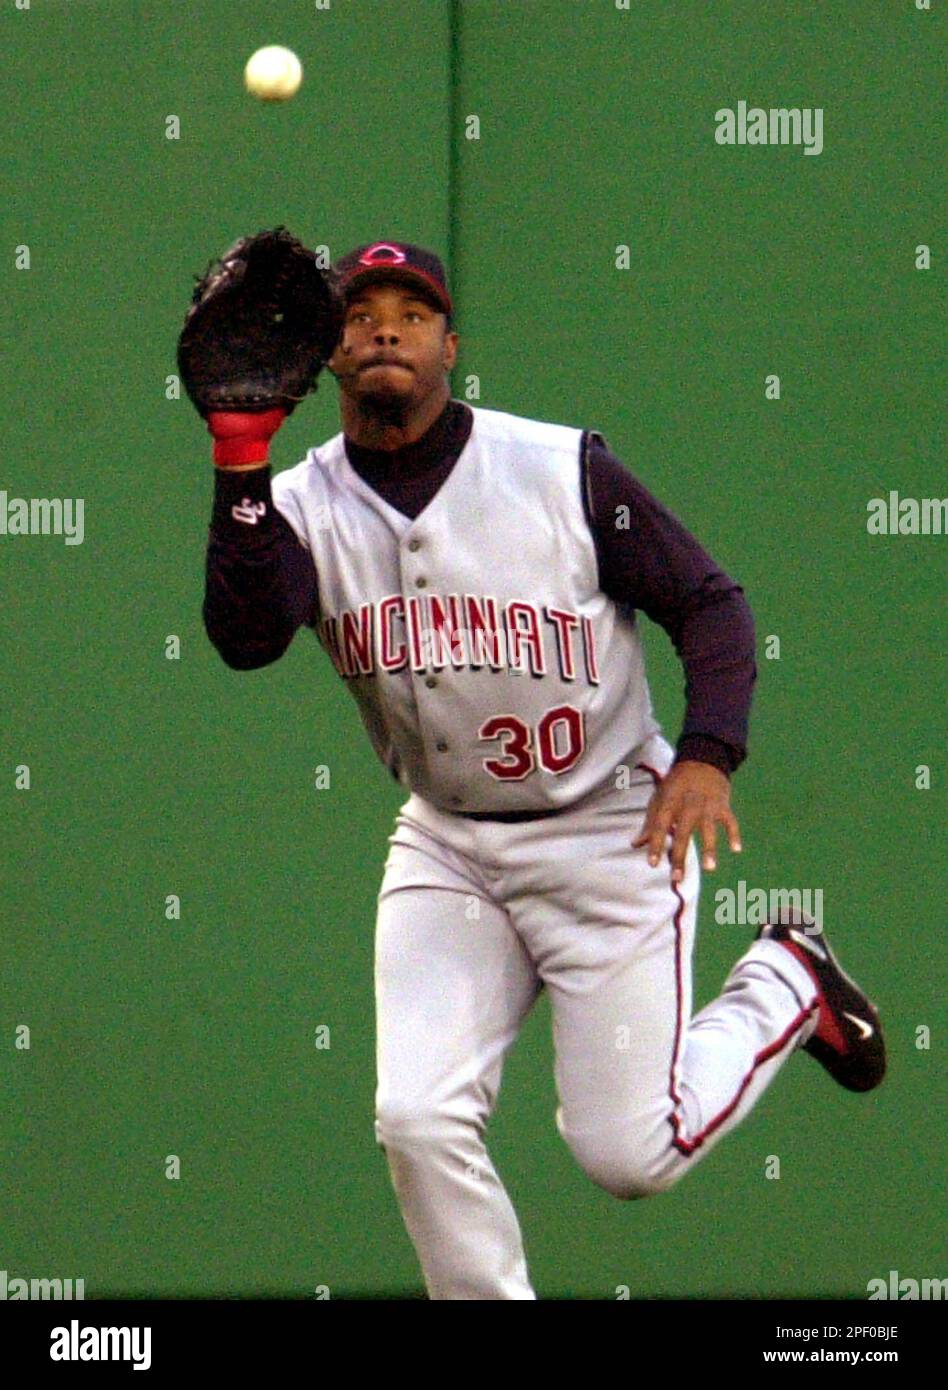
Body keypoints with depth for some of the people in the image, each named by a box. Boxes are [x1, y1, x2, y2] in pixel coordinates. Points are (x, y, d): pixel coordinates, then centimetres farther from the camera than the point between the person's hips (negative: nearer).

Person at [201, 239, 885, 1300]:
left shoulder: (564, 471, -12)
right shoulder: (303, 505, -5)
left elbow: (709, 602, -6)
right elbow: (244, 637, -24)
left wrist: (708, 755, -21)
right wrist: (242, 460, -32)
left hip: (611, 829, -3)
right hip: (446, 847, 3)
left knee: (628, 1154, -4)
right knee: (419, 1123, -12)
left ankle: (785, 981, 24)